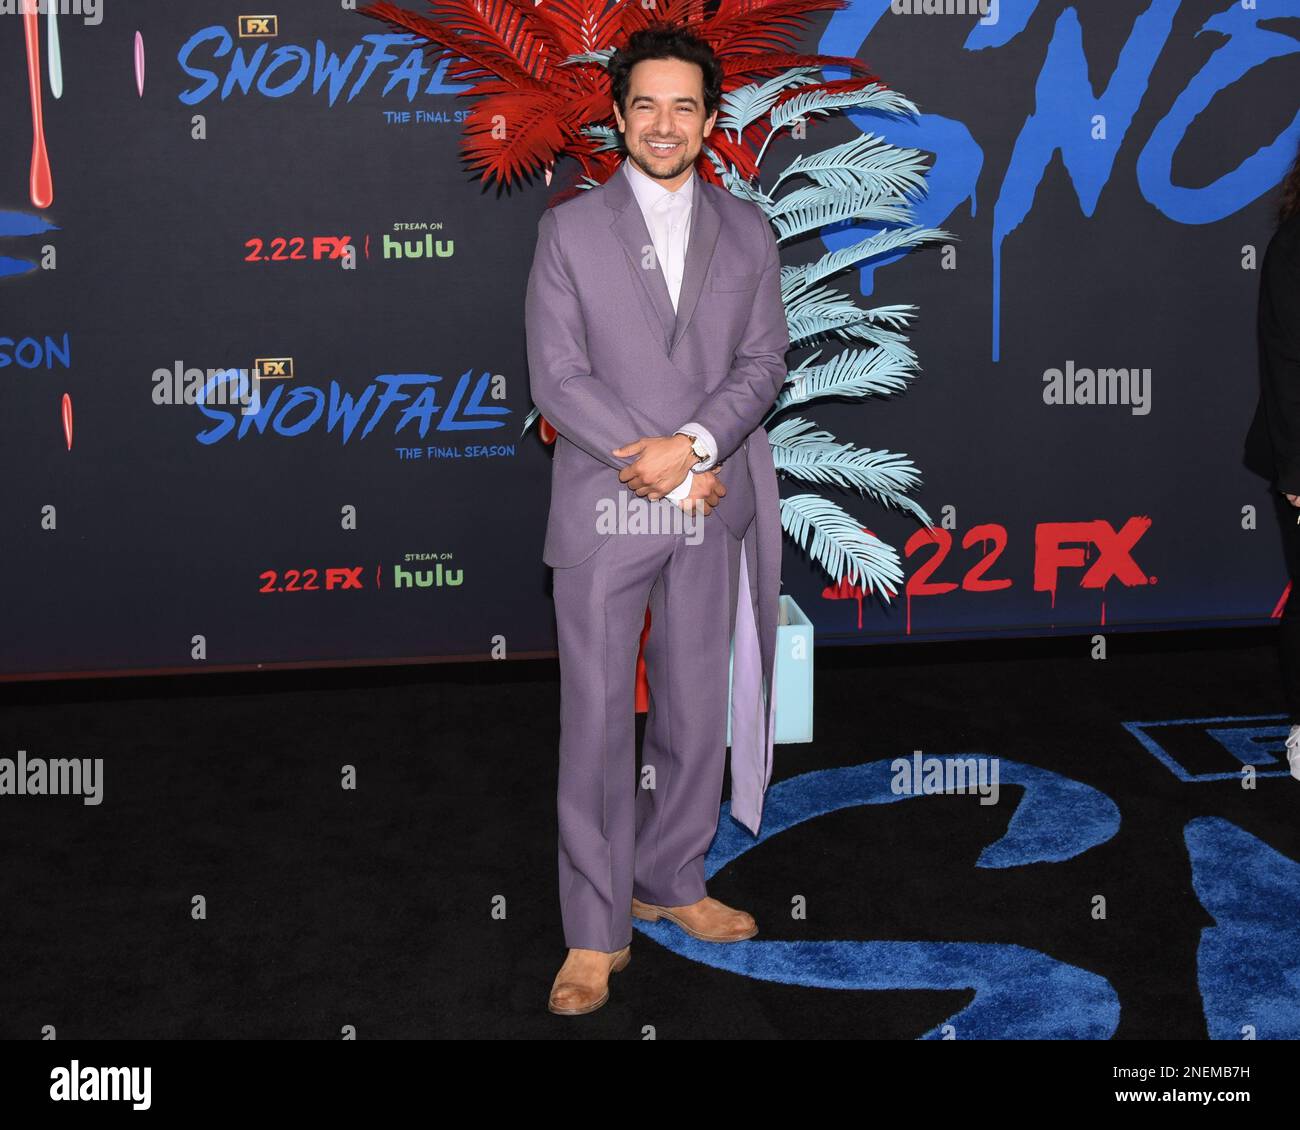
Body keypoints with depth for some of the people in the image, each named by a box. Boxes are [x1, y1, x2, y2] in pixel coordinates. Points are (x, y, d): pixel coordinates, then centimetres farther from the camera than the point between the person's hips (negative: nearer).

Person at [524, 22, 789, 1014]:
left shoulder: (747, 233, 10)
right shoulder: (570, 230, 2)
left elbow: (764, 363, 3)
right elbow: (557, 377, -6)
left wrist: (694, 444, -16)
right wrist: (664, 471, -12)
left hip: (712, 511, 3)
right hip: (601, 510, -3)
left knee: (697, 709, 12)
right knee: (598, 718, -1)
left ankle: (671, 882, 30)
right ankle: (597, 933, 9)